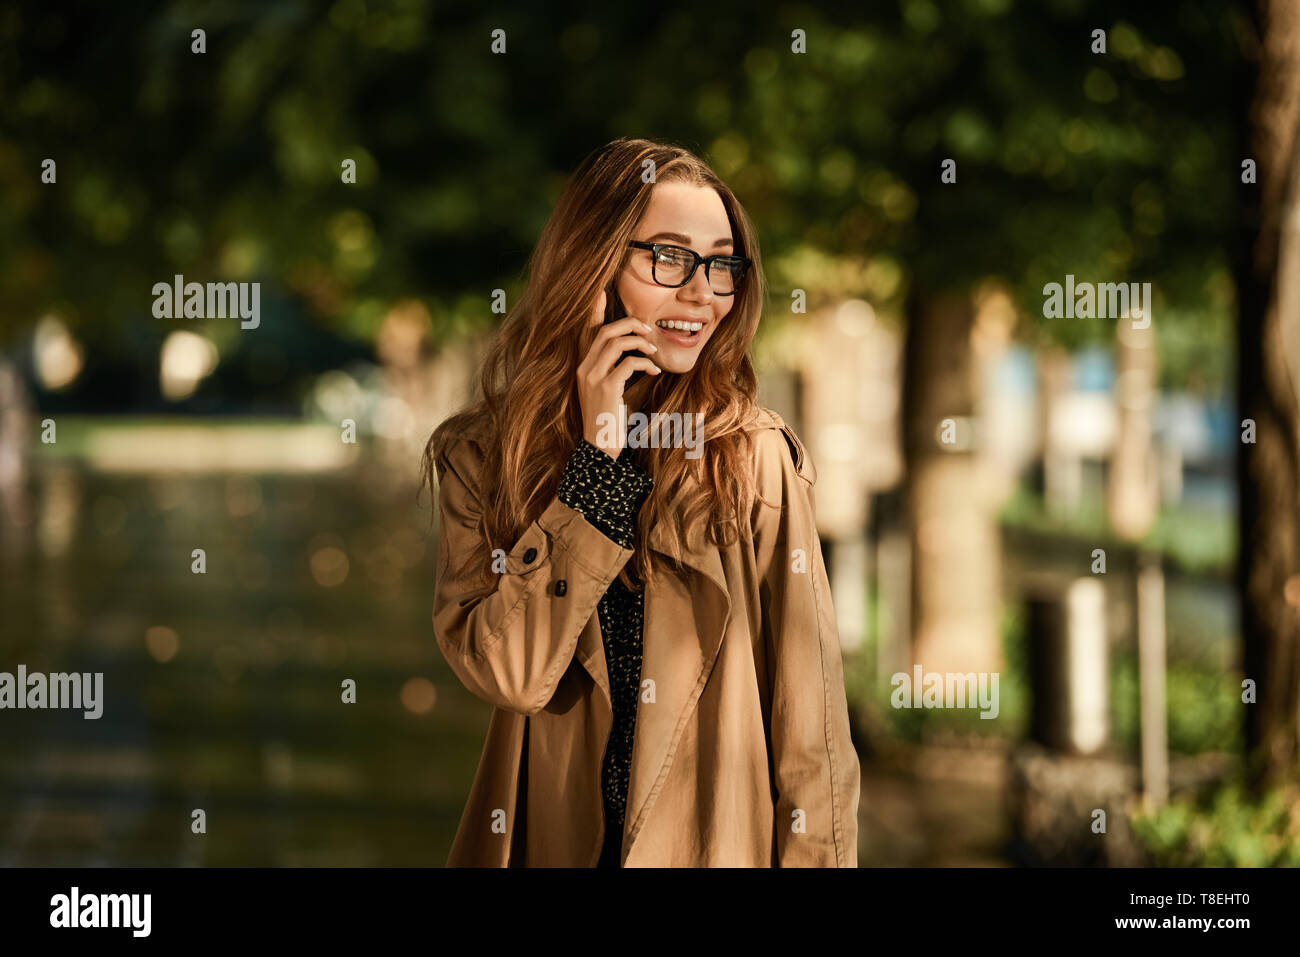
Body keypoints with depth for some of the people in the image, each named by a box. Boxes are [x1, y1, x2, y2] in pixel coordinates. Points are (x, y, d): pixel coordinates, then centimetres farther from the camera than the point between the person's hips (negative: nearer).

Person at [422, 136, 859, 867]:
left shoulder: (758, 457, -7)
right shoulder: (482, 453, -3)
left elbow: (809, 725, -7)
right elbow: (508, 672, -17)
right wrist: (596, 456, -17)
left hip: (724, 843, -1)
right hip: (554, 842, 1)